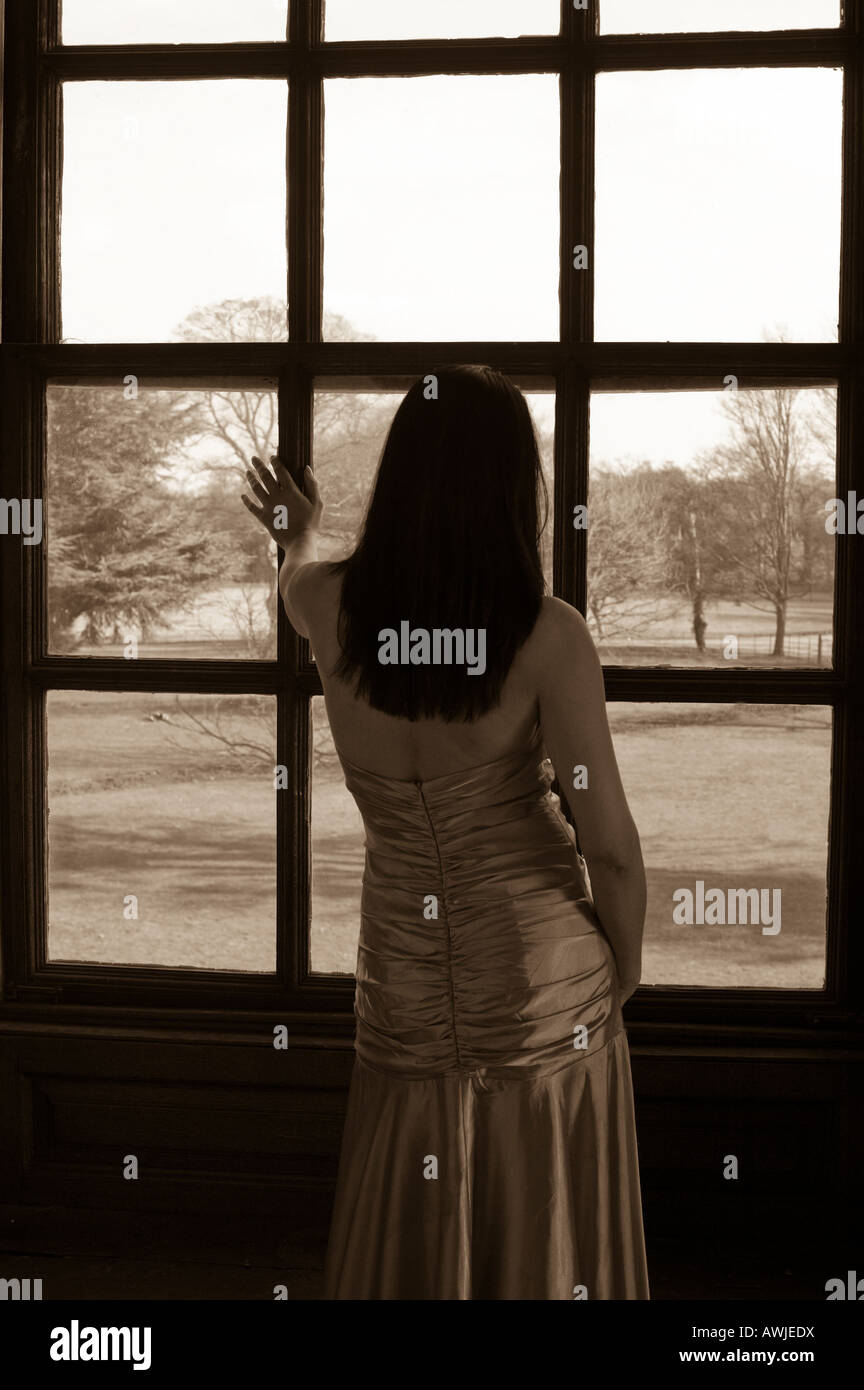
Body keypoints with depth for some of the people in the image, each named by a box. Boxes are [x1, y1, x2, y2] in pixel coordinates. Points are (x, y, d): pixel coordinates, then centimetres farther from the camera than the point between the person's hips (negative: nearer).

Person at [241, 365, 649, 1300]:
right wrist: (625, 969, 2)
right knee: (544, 1244, 13)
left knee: (408, 1252, 18)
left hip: (407, 989, 3)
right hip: (546, 974, -3)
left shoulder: (331, 606, -10)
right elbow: (610, 845, -17)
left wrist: (298, 539, 41)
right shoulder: (547, 637, -20)